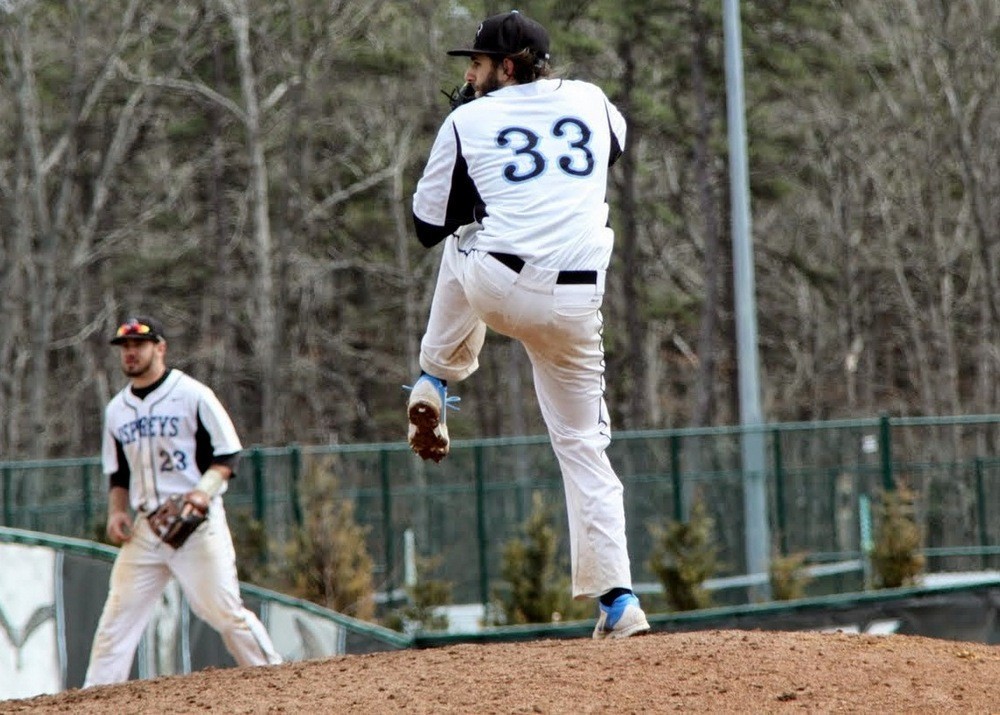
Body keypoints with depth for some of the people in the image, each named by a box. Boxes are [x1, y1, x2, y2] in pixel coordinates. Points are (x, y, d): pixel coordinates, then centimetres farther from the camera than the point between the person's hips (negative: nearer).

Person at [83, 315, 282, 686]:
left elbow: (227, 456, -3)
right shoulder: (117, 409, 14)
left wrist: (204, 490, -20)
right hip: (145, 527, 5)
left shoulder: (193, 395, -3)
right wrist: (116, 511, 4)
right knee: (118, 613, -1)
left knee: (222, 607, -9)